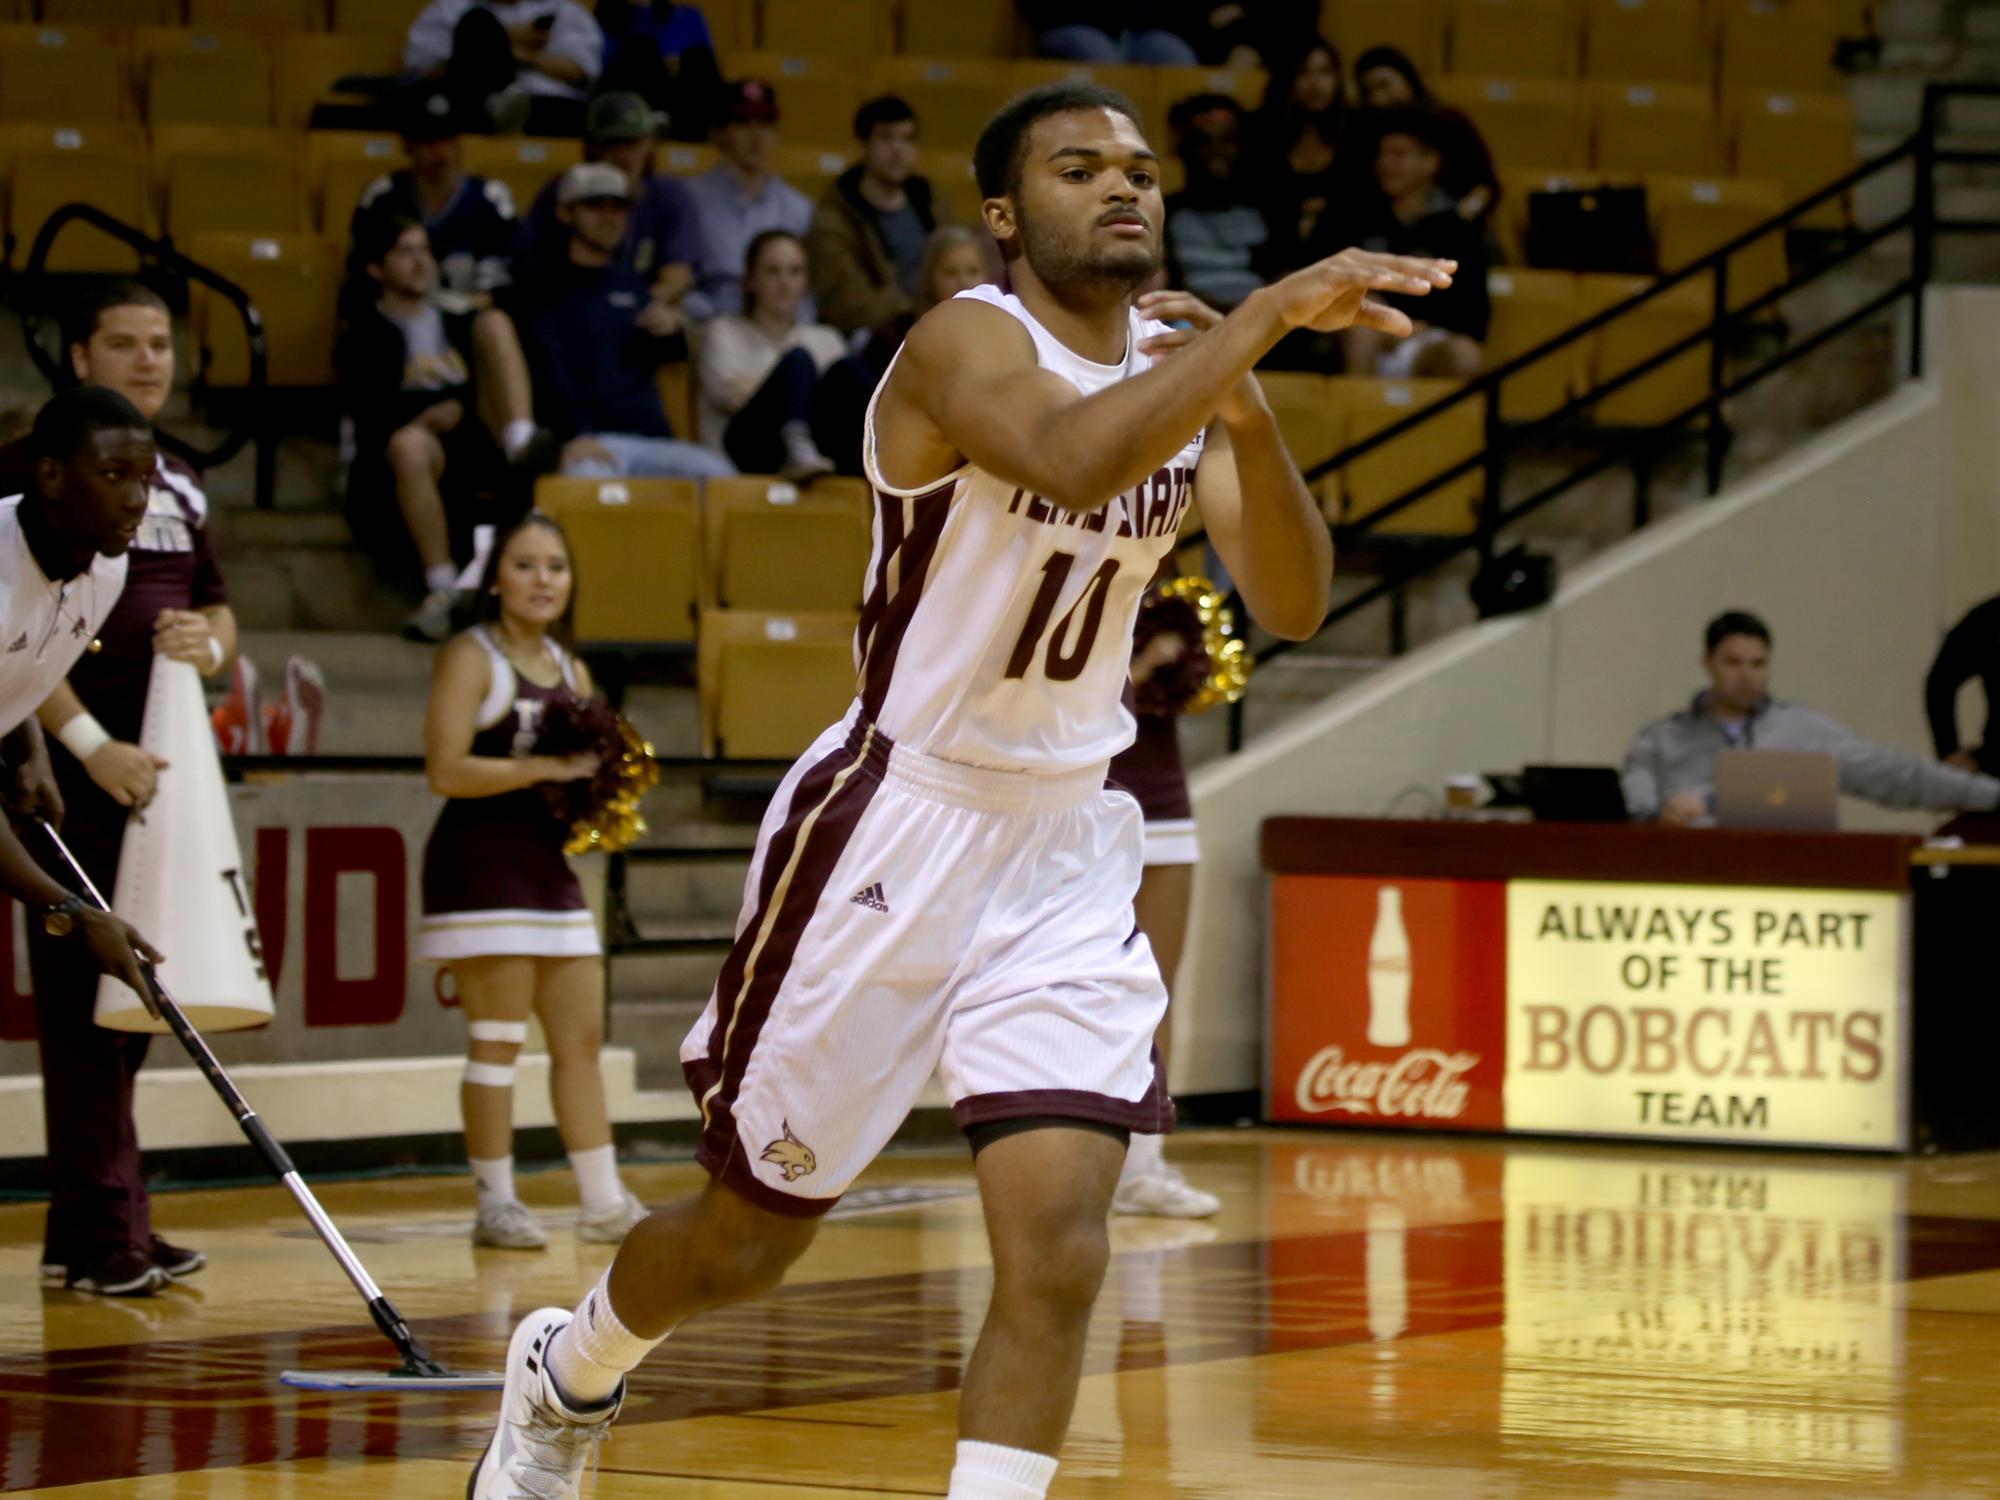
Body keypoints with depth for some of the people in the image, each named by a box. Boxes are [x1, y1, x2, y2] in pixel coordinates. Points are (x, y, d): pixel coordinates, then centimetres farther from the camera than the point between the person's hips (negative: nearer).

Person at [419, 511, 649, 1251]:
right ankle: (495, 1203, 0)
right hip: (482, 863, -7)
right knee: (497, 1039, -6)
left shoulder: (570, 670, 15)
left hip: (551, 864, 7)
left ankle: (604, 1201, 12)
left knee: (582, 1037, 8)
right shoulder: (470, 657, -6)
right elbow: (447, 771, -16)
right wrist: (546, 768, -20)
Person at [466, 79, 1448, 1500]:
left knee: (1060, 1251, -13)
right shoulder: (969, 342, -18)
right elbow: (1072, 461, -40)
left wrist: (1248, 416, -21)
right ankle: (563, 1380, 42)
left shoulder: (1182, 364, 3)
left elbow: (1293, 605, -6)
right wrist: (1269, 314, -42)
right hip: (898, 830, -5)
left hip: (1067, 846, 5)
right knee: (751, 1236, 12)